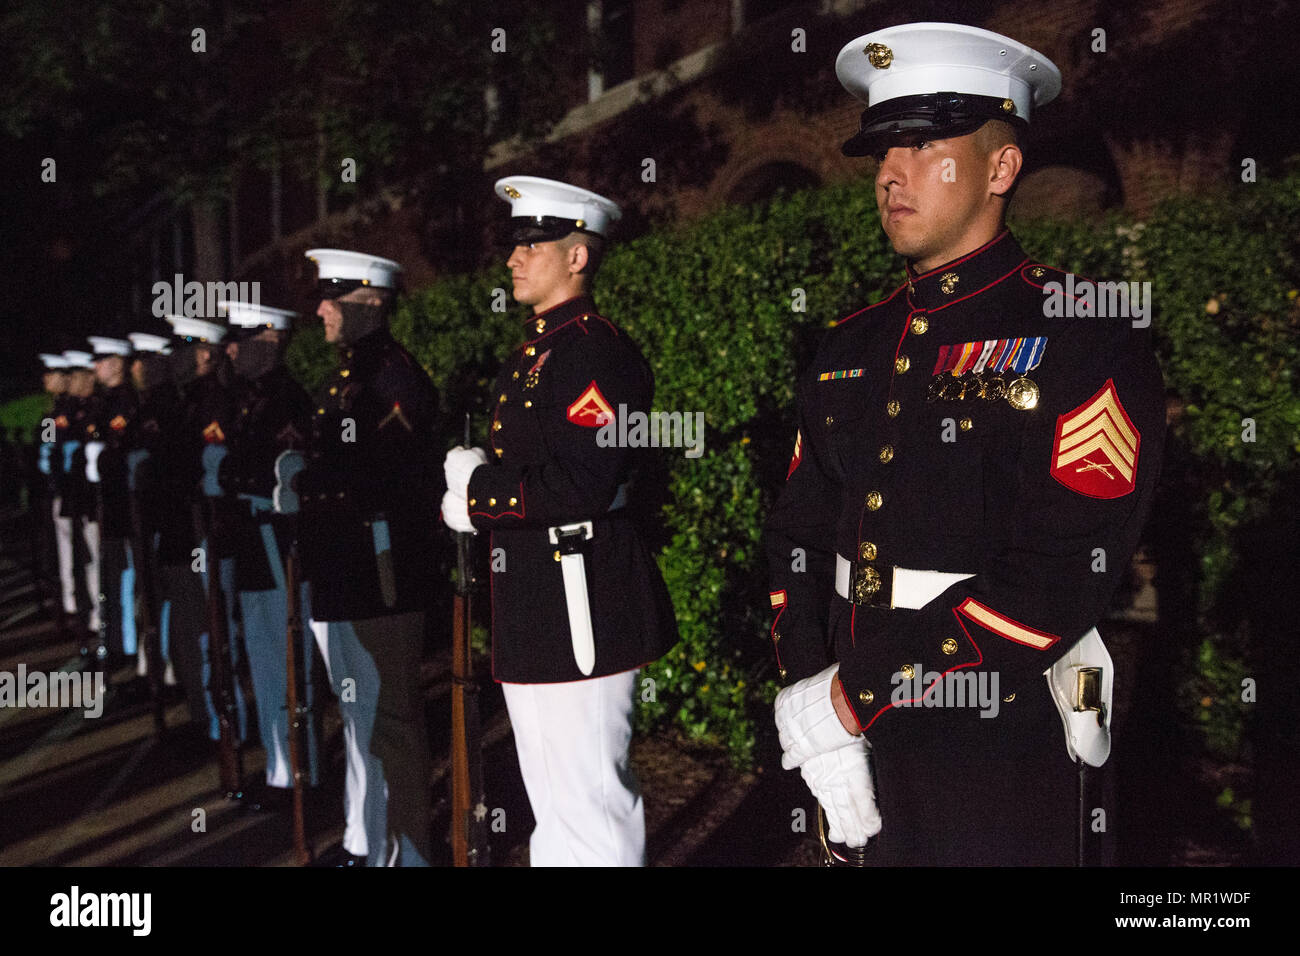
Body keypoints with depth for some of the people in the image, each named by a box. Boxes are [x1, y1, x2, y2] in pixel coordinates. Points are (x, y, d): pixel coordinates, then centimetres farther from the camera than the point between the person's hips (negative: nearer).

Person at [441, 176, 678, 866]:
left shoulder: (595, 350, -15)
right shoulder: (532, 353, 17)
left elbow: (582, 483, -25)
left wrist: (477, 493, -14)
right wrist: (473, 477, 1)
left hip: (582, 605, -10)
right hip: (532, 610, 10)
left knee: (586, 798, -1)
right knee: (554, 800, 22)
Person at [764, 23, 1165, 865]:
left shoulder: (1084, 340, -11)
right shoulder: (852, 347, 7)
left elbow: (1060, 580, -20)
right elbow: (801, 536, 6)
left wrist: (855, 695, -19)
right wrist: (813, 705, -8)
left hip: (997, 760, -5)